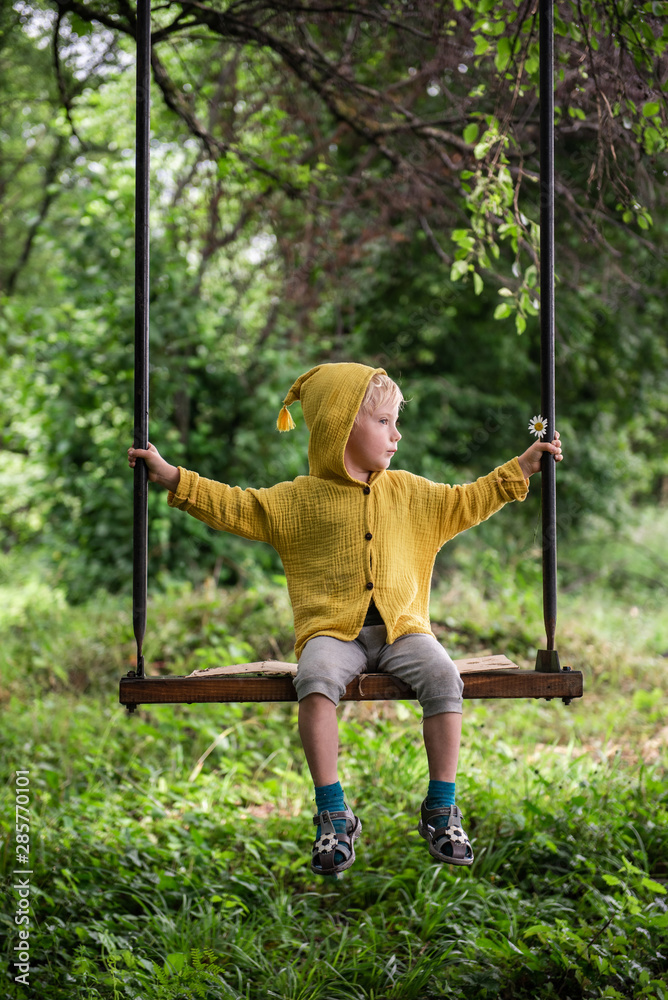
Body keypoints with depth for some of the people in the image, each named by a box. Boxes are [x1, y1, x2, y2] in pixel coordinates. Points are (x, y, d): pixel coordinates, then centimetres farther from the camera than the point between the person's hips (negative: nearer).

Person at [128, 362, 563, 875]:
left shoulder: (409, 492, 16)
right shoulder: (298, 499, 6)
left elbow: (466, 503, 25)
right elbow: (237, 509, 8)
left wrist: (521, 469, 22)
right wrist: (173, 478, 3)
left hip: (401, 627, 3)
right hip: (333, 631, -2)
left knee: (443, 675, -26)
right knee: (317, 680, -34)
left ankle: (441, 808, -13)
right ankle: (333, 814, -24)